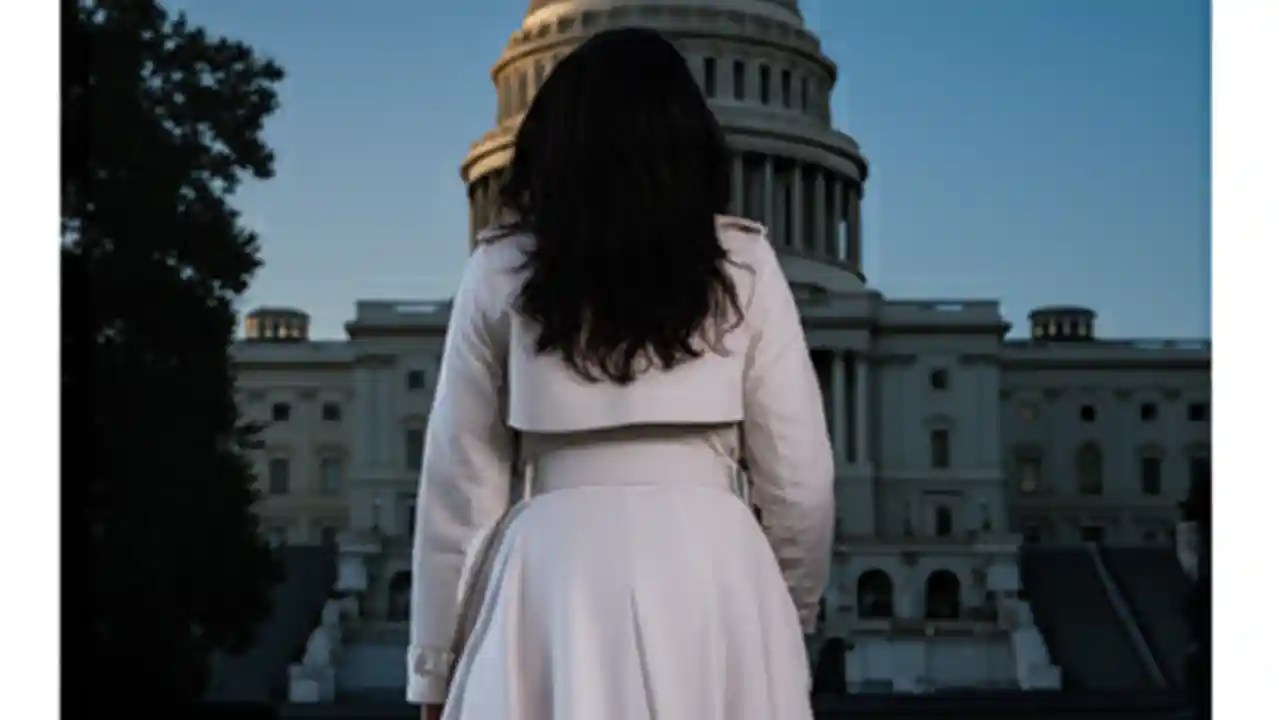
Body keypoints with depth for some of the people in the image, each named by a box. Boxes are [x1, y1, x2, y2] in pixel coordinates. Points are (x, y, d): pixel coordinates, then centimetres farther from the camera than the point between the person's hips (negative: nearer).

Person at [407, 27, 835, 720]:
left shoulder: (501, 270, 6)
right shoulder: (743, 263, 6)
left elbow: (459, 484, 6)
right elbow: (798, 478, 4)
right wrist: (789, 624, 20)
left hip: (552, 577, 0)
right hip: (710, 575, 0)